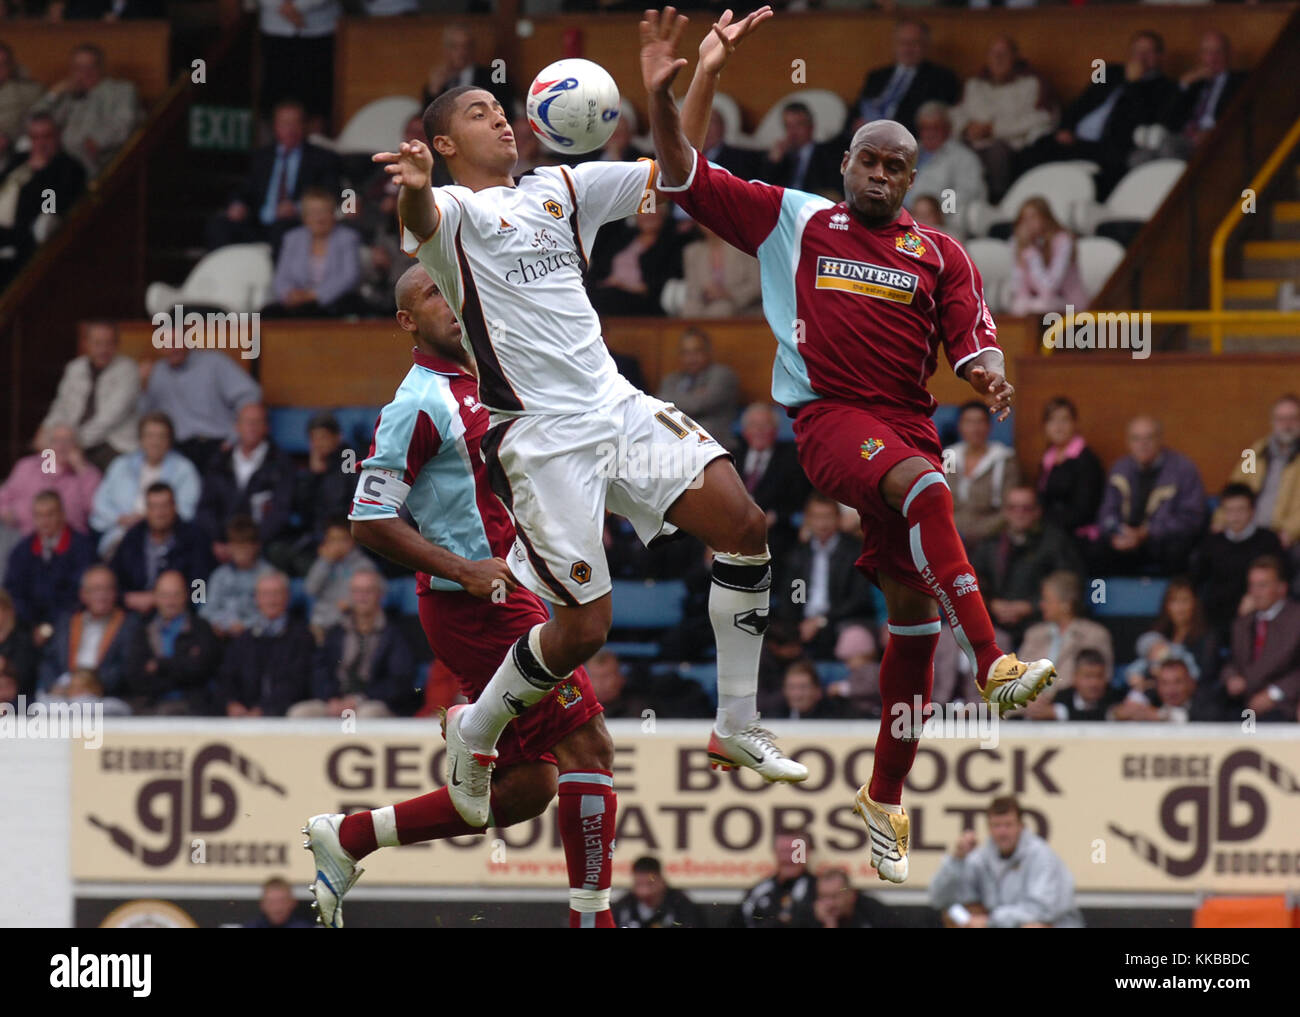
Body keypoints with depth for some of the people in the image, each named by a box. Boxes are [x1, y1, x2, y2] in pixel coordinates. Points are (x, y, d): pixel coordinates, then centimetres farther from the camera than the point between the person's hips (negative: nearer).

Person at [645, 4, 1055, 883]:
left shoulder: (939, 254, 13)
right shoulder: (793, 221, 9)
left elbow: (972, 339, 8)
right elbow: (687, 180, 9)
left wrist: (991, 373, -16)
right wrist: (663, 98, -6)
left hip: (909, 421, 4)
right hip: (829, 416, -4)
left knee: (914, 609, 2)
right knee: (924, 485, -35)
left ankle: (886, 799, 12)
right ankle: (994, 662, -46)